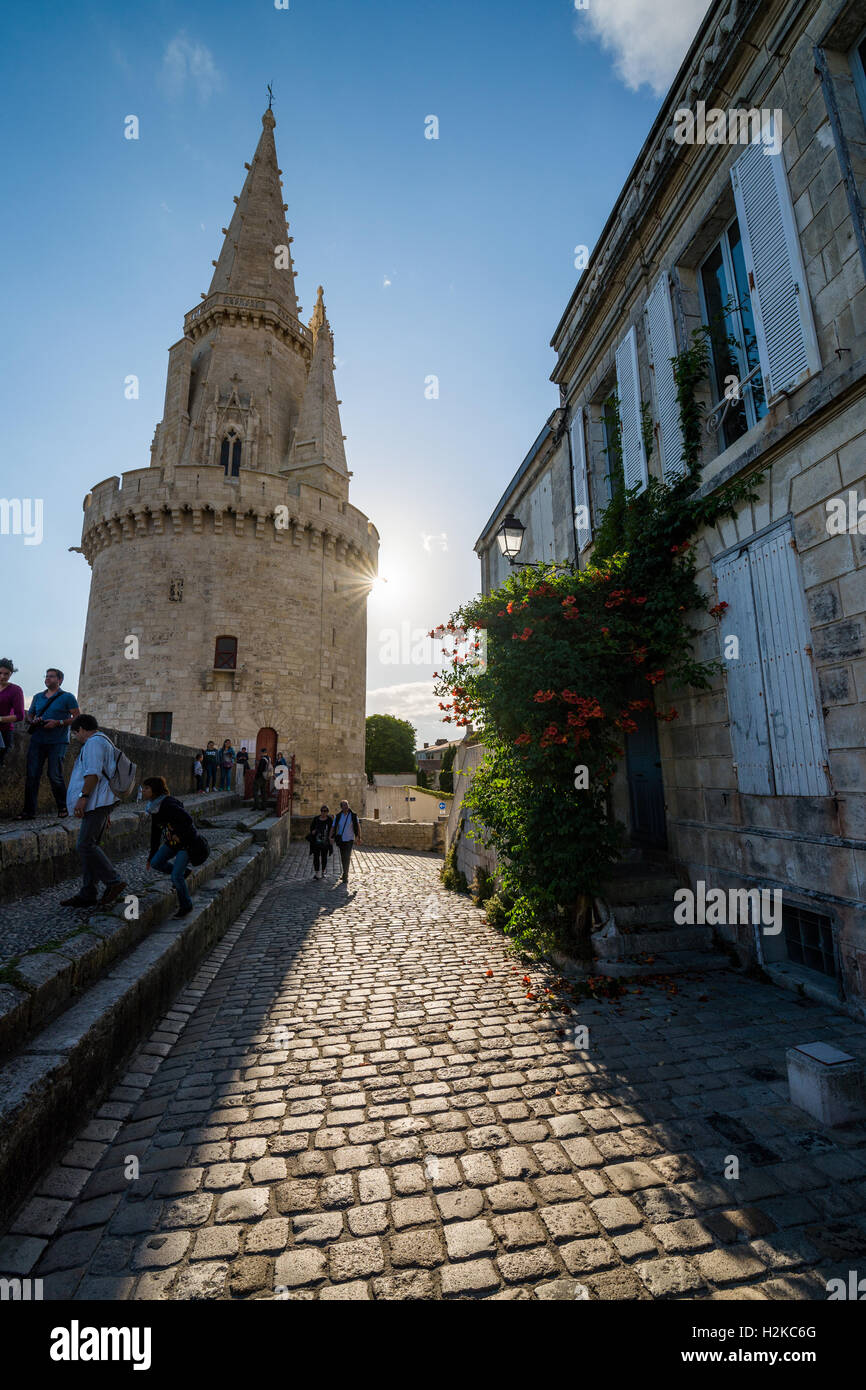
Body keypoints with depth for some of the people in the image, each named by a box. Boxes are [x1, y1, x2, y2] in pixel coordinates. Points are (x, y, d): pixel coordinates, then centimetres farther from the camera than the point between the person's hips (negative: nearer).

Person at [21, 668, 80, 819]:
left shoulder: (67, 697, 3)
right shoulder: (37, 697, 19)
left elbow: (77, 718, -2)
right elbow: (28, 716, 24)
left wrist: (58, 723, -15)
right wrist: (32, 721, 0)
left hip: (57, 742, -5)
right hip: (37, 741, 5)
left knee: (55, 776, -5)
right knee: (32, 775, -1)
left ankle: (63, 807, 11)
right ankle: (29, 811, 5)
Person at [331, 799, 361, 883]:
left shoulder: (353, 815, -7)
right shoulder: (338, 816, -2)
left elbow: (358, 827, 2)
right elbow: (333, 827, 0)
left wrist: (359, 838, 2)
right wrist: (331, 838, -10)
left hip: (350, 839, -3)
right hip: (341, 839, 3)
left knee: (347, 857, -11)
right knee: (342, 858, 14)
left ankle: (345, 876, -5)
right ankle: (345, 872, 34)